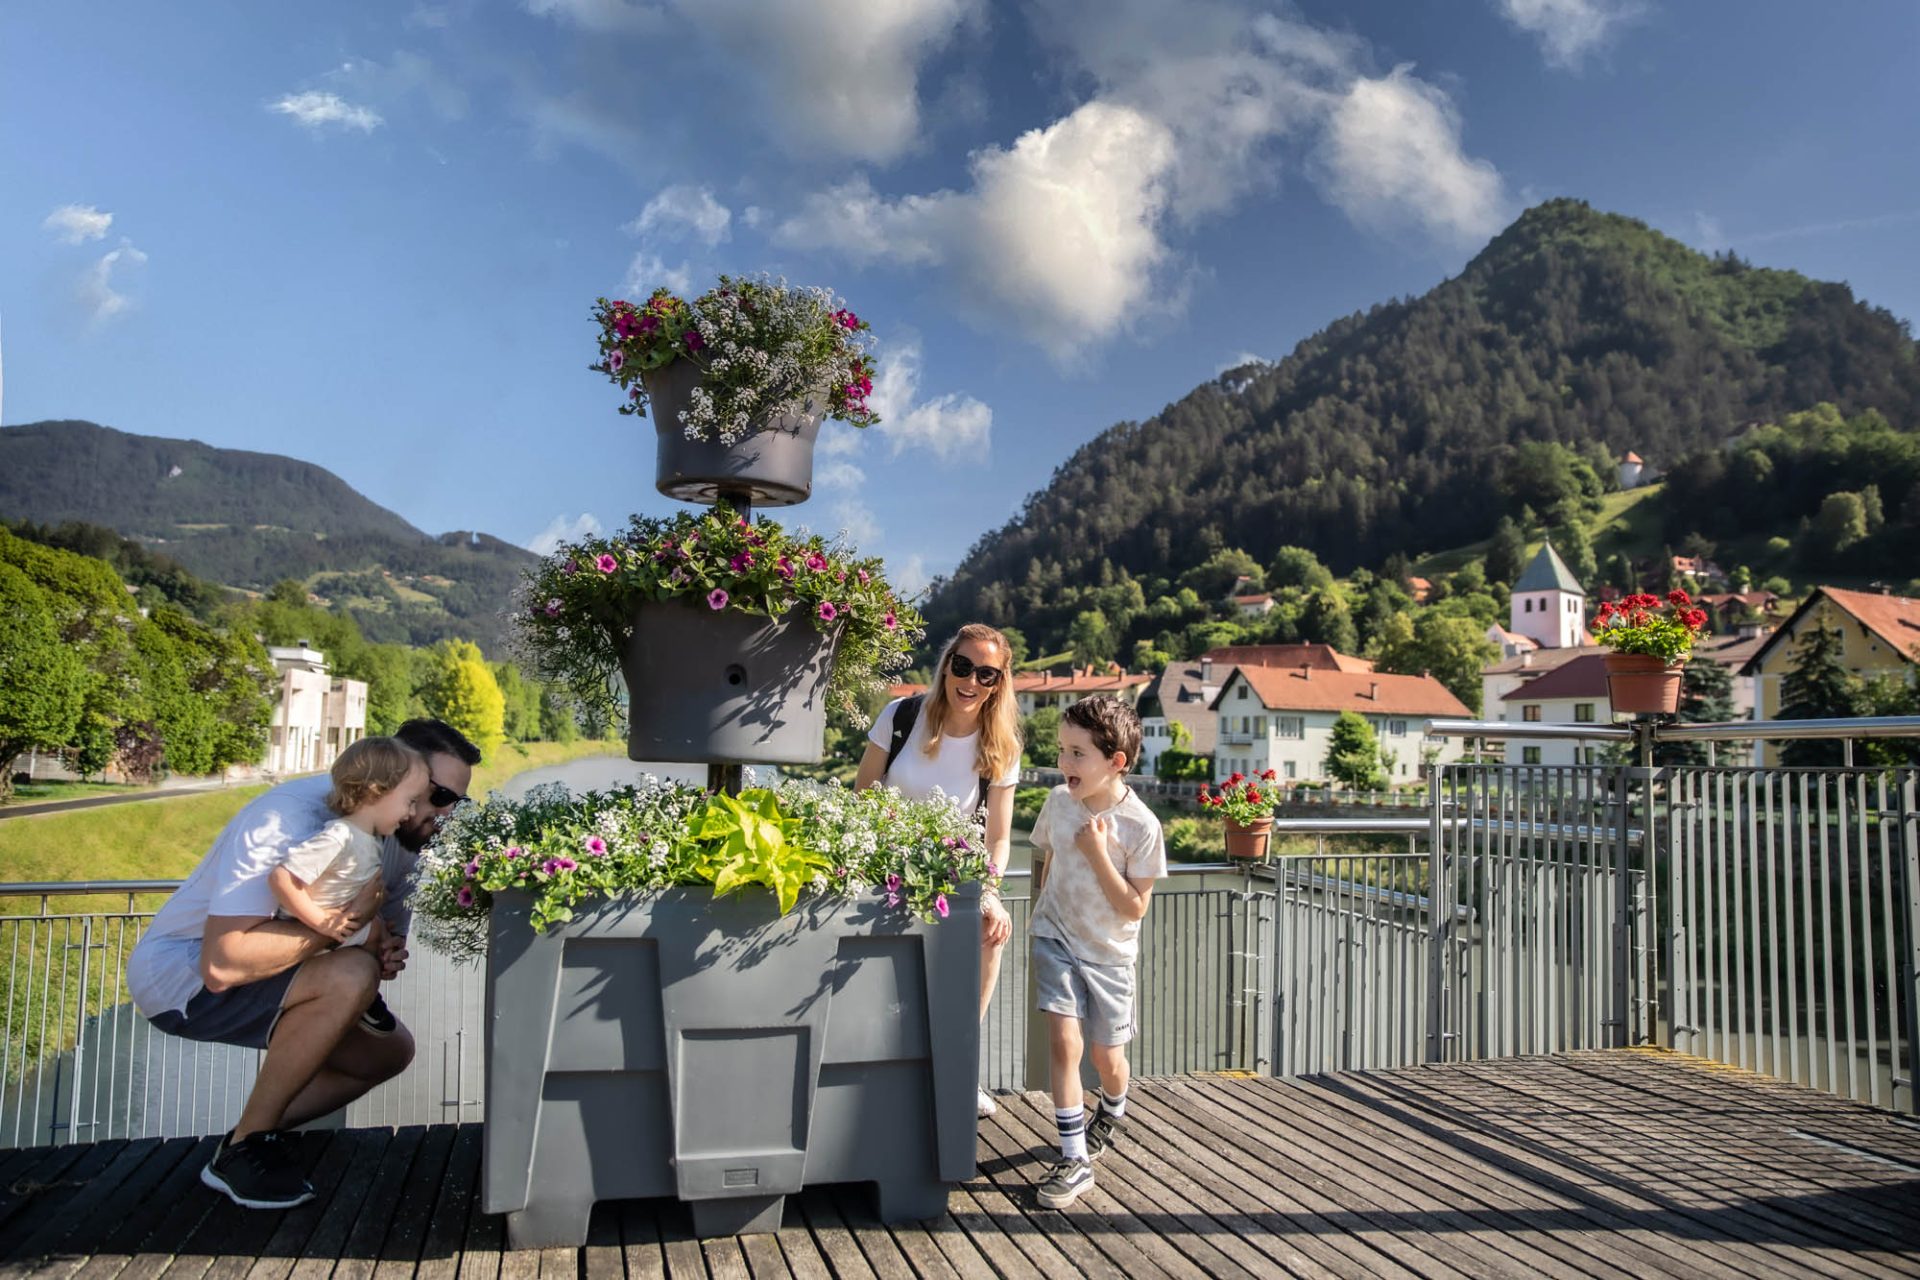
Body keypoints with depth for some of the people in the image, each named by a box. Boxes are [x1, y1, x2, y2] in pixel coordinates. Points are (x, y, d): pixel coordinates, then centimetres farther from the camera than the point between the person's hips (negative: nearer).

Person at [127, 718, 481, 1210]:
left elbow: (386, 931, 9)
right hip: (180, 970, -8)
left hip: (262, 980, 9)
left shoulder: (403, 837, -4)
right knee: (349, 977, -31)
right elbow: (222, 964, -36)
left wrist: (386, 953, -14)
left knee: (388, 1049, 1)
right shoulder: (294, 818, -30)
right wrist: (343, 919, -34)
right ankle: (243, 1150, -14)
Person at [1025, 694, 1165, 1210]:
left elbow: (1135, 907, -19)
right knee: (1064, 1042, -12)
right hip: (1056, 940, 2)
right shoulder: (1058, 801, -9)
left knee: (1107, 1056, 12)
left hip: (1109, 952, -1)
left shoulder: (1141, 825, -20)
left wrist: (1097, 853, -27)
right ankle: (1073, 1159, -1)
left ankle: (1113, 1113, 46)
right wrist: (1042, 911, 7)